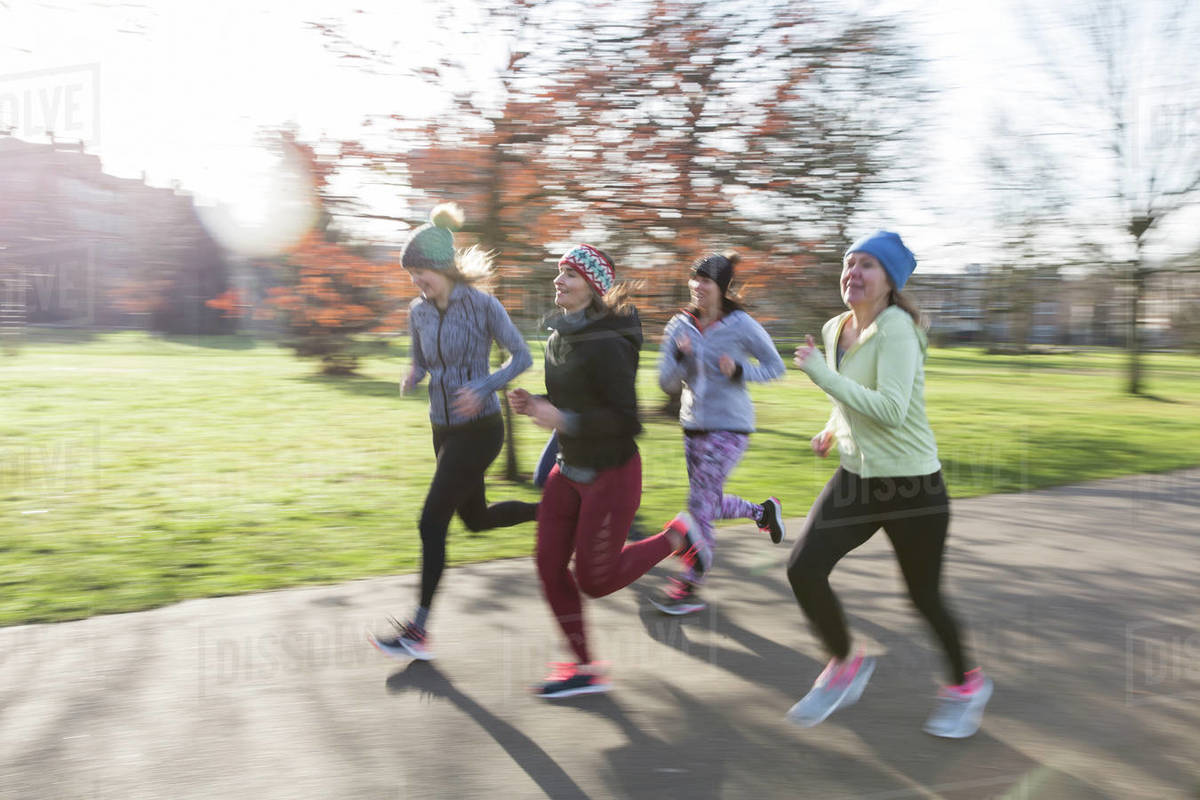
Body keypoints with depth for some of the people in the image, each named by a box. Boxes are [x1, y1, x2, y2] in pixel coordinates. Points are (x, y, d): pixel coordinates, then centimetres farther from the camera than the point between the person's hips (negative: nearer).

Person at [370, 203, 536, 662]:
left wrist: (483, 388, -23)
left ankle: (418, 631, 2)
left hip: (479, 429, -7)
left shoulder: (482, 305, -14)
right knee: (476, 519, 17)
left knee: (432, 522, -8)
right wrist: (412, 379, -8)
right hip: (445, 429, 7)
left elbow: (522, 357, -9)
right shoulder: (419, 312, 3)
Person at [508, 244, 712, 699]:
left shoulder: (607, 346, -22)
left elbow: (627, 420, -23)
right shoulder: (559, 337, 5)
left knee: (594, 580, 2)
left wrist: (564, 421, -27)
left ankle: (676, 538, 23)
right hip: (570, 471, 8)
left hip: (611, 474, -8)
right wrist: (533, 404, -1)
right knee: (550, 568, 6)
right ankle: (585, 669, 20)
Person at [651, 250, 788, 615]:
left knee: (700, 504, -8)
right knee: (711, 503, 15)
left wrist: (739, 370, -18)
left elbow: (775, 366, -1)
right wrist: (679, 356, -18)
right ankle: (764, 511, 43)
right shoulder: (680, 326, 2)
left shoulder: (741, 325, -10)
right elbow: (667, 384, 1)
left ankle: (689, 588, 2)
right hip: (694, 425, 6)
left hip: (729, 428, -6)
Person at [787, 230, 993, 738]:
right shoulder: (834, 329, 6)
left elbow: (891, 410, -30)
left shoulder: (896, 330, -19)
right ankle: (845, 667, 18)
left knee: (924, 596, 7)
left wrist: (822, 374, -27)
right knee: (803, 570, -6)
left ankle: (965, 686, 35)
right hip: (855, 477, 7)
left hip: (912, 485, -7)